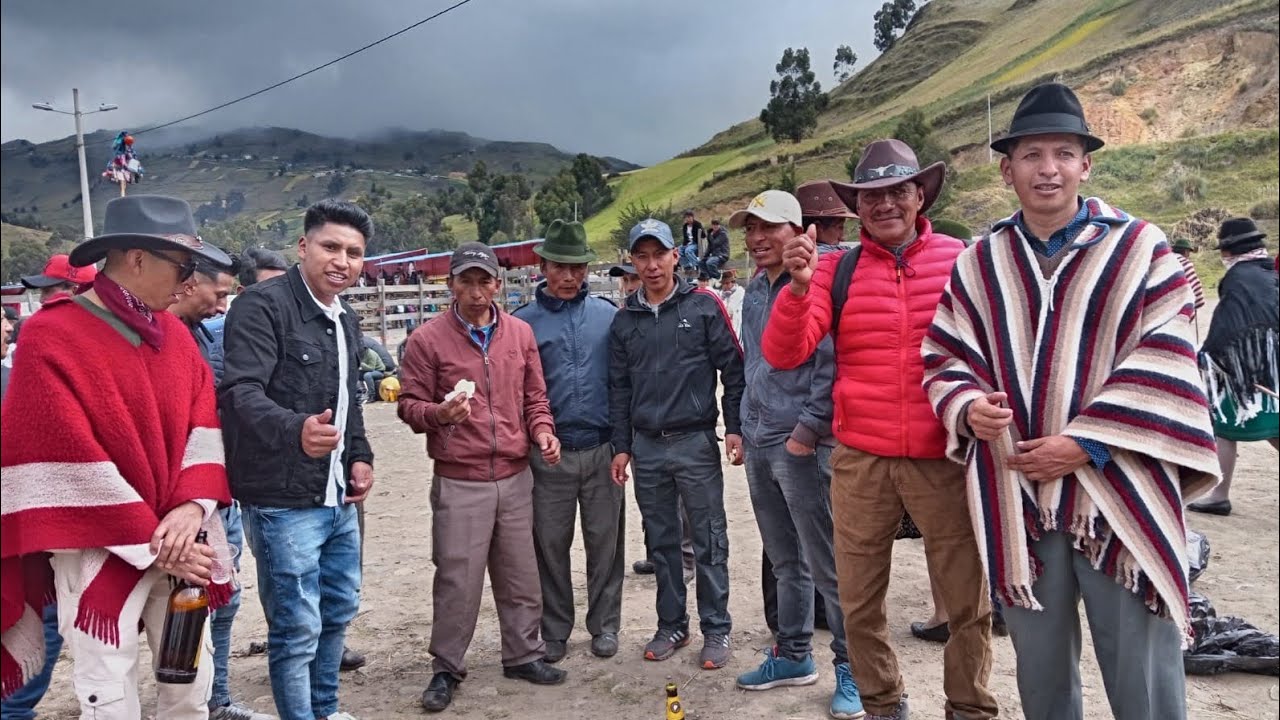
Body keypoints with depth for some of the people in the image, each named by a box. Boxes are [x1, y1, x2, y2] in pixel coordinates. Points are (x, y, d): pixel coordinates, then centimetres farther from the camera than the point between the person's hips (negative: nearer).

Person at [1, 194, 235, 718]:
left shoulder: (175, 333, 6)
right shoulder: (50, 339, -13)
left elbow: (204, 425, 4)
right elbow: (70, 463, -17)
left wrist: (192, 506, -14)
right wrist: (153, 545, -15)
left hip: (177, 543, 6)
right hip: (99, 550, -5)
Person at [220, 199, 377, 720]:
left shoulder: (346, 320, 12)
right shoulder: (263, 305, -14)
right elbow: (240, 392, -27)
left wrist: (360, 456, 11)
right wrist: (296, 430, -45)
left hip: (338, 499, 9)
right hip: (282, 501, -9)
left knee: (340, 610, 20)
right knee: (298, 629, -1)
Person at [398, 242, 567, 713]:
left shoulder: (520, 333, 8)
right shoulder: (428, 339, -5)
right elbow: (409, 405, -2)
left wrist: (542, 430, -3)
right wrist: (439, 414, -22)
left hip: (515, 478, 4)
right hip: (458, 482, -4)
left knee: (521, 574, 14)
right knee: (457, 579, 2)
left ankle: (523, 656, 30)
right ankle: (446, 669, 19)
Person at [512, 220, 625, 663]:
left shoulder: (608, 315, 4)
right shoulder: (524, 322, 2)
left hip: (602, 449, 1)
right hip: (549, 453, 0)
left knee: (605, 540, 8)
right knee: (550, 543, 7)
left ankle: (604, 625, 24)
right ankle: (554, 630, 23)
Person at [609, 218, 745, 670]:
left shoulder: (703, 306, -2)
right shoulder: (624, 320, 9)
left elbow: (733, 368, -3)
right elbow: (619, 388, 12)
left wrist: (735, 427, -8)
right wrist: (621, 447, 9)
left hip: (695, 442, -4)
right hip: (647, 447, 4)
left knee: (709, 541, 3)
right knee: (660, 542, 12)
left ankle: (716, 629, 15)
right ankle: (671, 625, 25)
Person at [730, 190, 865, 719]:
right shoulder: (754, 290, 15)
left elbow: (831, 364, -17)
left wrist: (807, 430, -17)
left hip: (802, 444, -8)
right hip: (758, 443, 8)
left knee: (827, 564, 0)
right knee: (785, 562, 18)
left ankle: (850, 669, 14)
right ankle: (792, 655, 31)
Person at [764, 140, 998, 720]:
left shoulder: (960, 260, 1)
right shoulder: (836, 269, 2)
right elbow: (783, 354, -7)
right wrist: (799, 284, -21)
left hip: (946, 458, -1)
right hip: (859, 461, 1)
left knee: (968, 600, 9)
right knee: (858, 602, 11)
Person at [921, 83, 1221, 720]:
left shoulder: (1140, 248, 1)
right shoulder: (978, 265, 8)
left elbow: (1164, 365, -6)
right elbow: (944, 358, 10)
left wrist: (1087, 443, -15)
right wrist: (968, 407, -12)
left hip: (1118, 496, -2)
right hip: (1017, 498, 3)